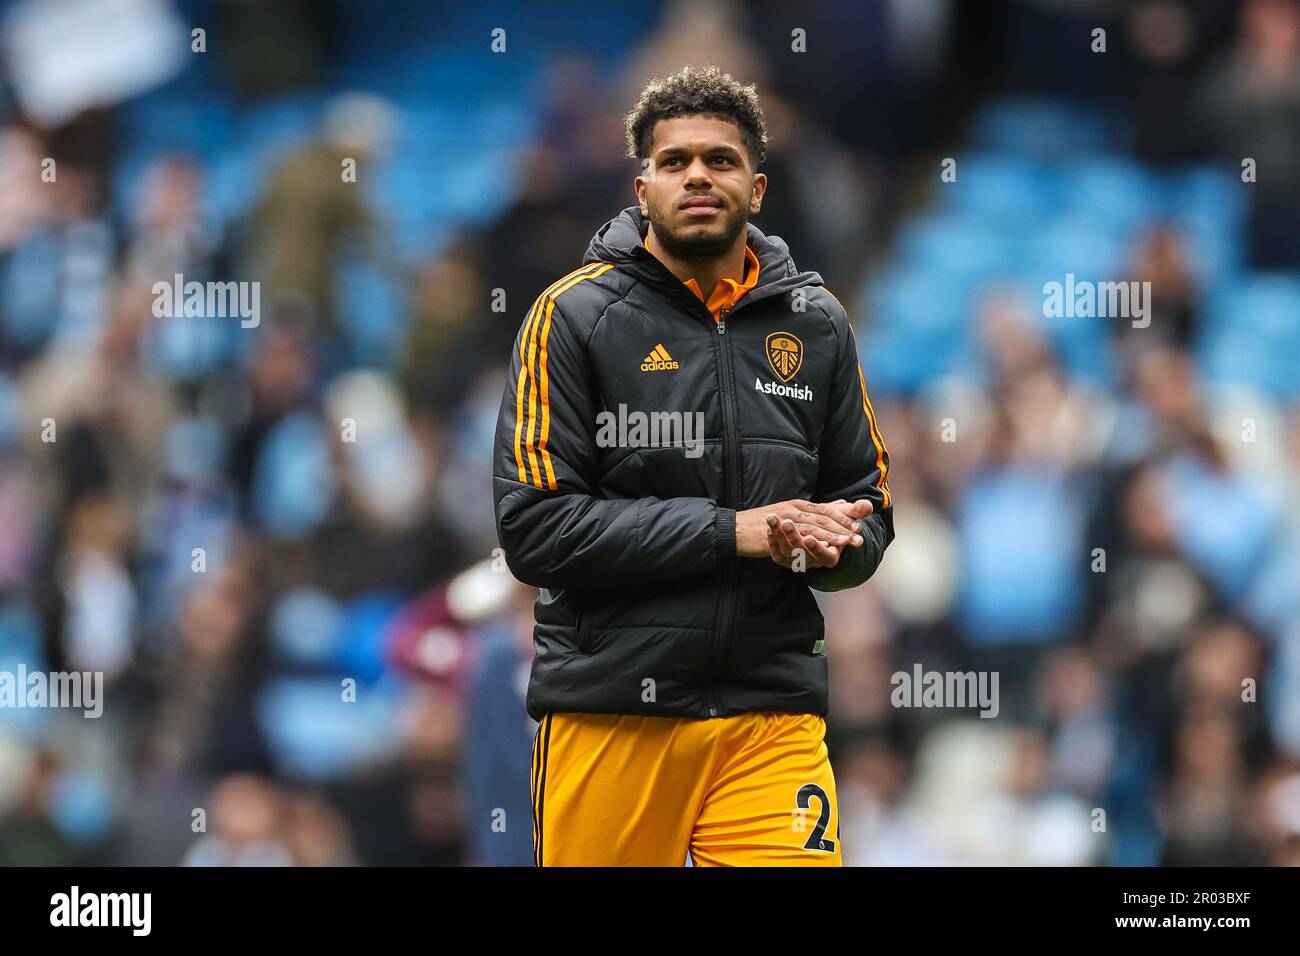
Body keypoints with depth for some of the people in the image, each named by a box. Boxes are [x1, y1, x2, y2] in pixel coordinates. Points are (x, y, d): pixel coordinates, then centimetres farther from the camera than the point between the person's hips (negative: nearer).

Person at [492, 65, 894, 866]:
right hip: (608, 717, -2)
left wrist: (833, 543, -8)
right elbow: (533, 530, -9)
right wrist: (732, 531, -15)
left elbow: (869, 514, 17)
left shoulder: (816, 323, 11)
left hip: (772, 716, 3)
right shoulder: (575, 314, -1)